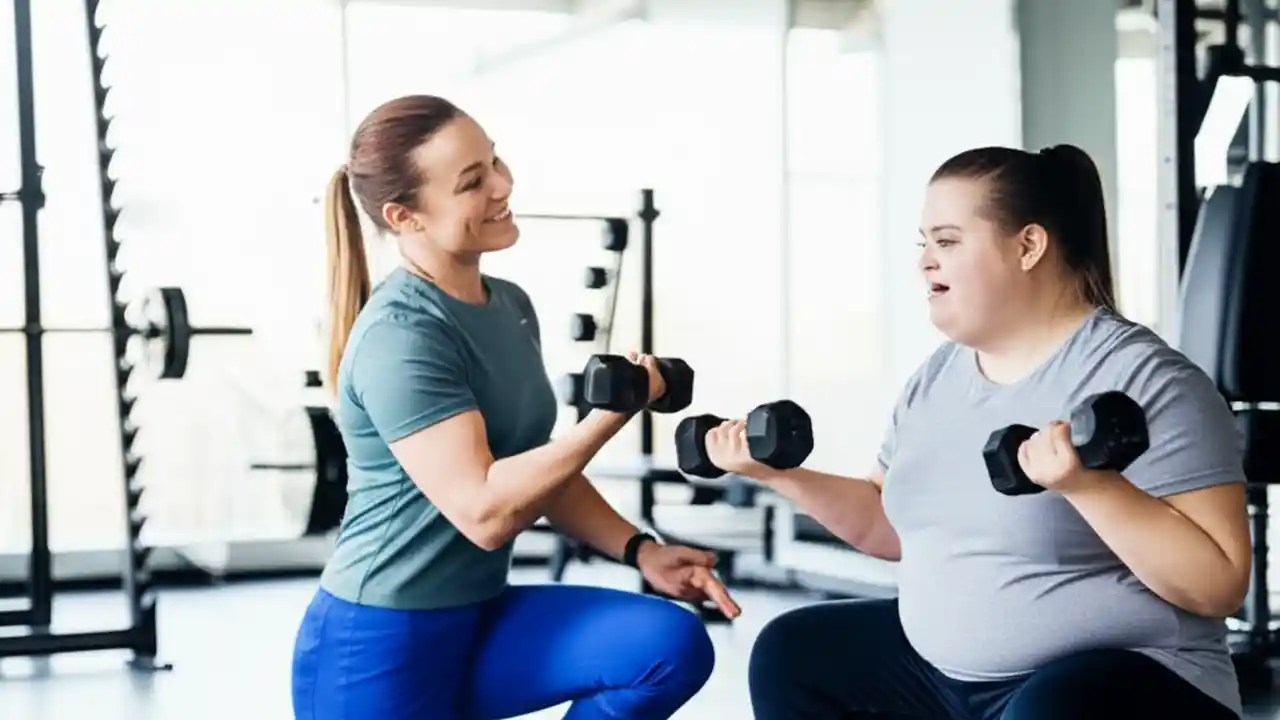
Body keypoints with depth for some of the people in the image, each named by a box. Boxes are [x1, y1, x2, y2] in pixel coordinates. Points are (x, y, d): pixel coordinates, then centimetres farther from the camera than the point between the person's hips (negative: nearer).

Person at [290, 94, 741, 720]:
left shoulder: (510, 305, 7)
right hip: (379, 646, -7)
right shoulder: (400, 336, -20)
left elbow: (546, 468, 13)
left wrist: (640, 552, 0)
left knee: (671, 645, -13)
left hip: (478, 620, 7)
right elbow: (483, 512, -26)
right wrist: (613, 412, -24)